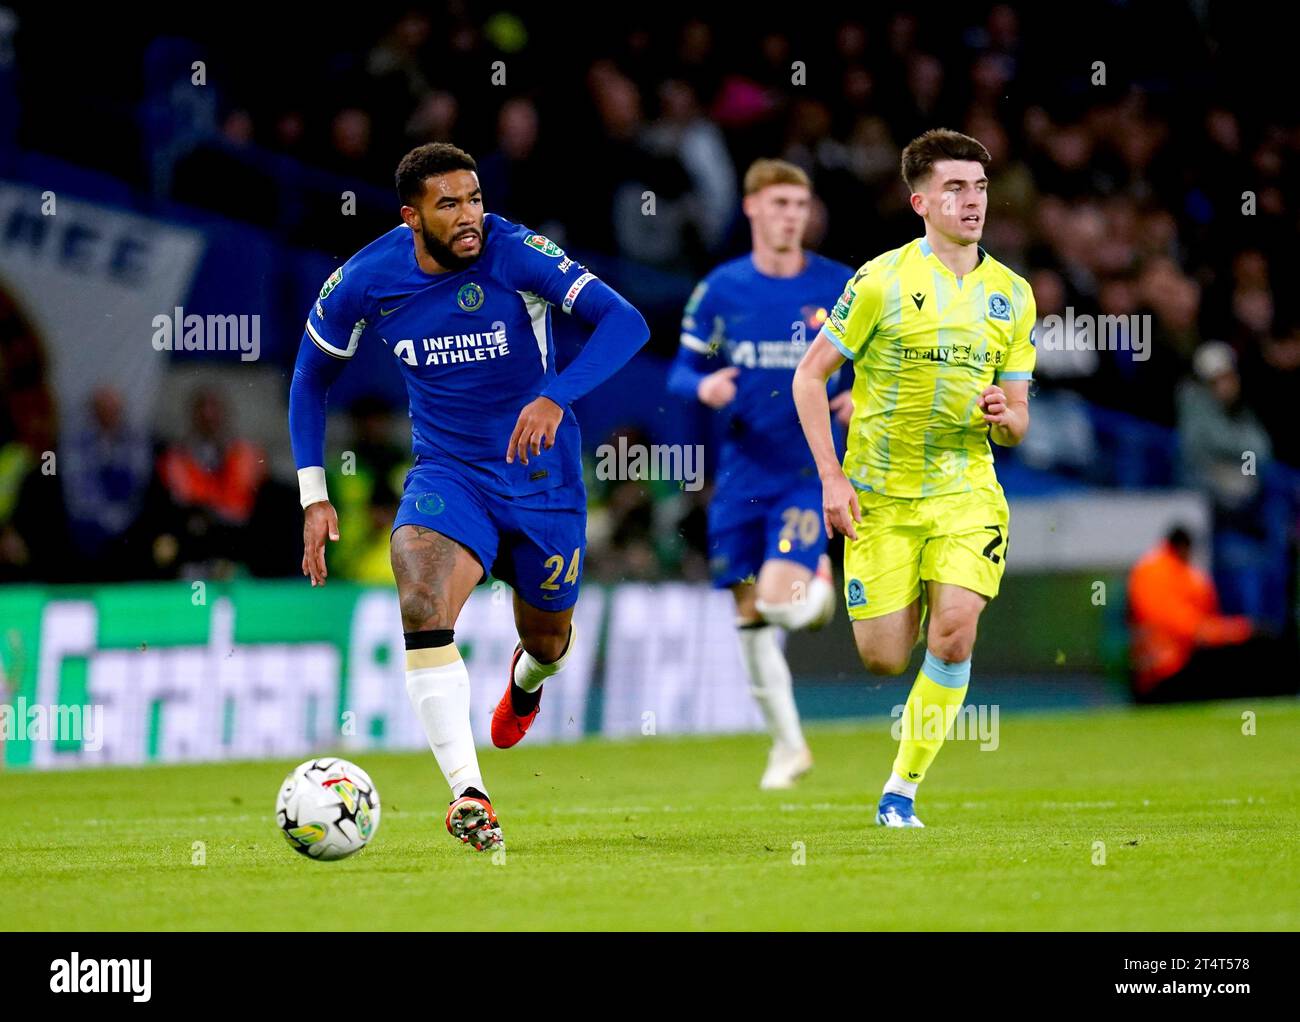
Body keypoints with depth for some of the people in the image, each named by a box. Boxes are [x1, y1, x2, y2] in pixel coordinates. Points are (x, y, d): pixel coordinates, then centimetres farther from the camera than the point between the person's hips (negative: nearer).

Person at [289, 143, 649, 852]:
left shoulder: (513, 254, -21)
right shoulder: (364, 281, -11)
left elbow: (624, 322, -29)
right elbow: (311, 377, 6)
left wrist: (555, 398, -43)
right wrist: (313, 496, 0)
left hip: (543, 476, 0)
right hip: (447, 474, 0)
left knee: (548, 640, 16)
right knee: (422, 603, -28)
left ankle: (526, 679, 58)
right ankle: (468, 794, -30)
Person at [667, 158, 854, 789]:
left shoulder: (842, 288, -2)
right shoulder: (719, 291, 2)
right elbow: (682, 370, 7)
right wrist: (703, 387, -16)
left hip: (811, 469, -3)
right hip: (744, 471, 3)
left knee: (780, 598, -20)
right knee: (750, 616, 5)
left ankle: (820, 583, 17)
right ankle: (787, 744, 20)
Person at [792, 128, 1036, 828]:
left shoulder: (1011, 294, 6)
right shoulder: (882, 280, -7)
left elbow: (1017, 423, 13)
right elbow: (809, 376, -2)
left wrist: (1003, 417, -12)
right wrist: (832, 477, -10)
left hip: (965, 488, 2)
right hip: (879, 493, -2)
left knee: (953, 635, -18)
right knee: (884, 661, -2)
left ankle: (903, 788, -3)